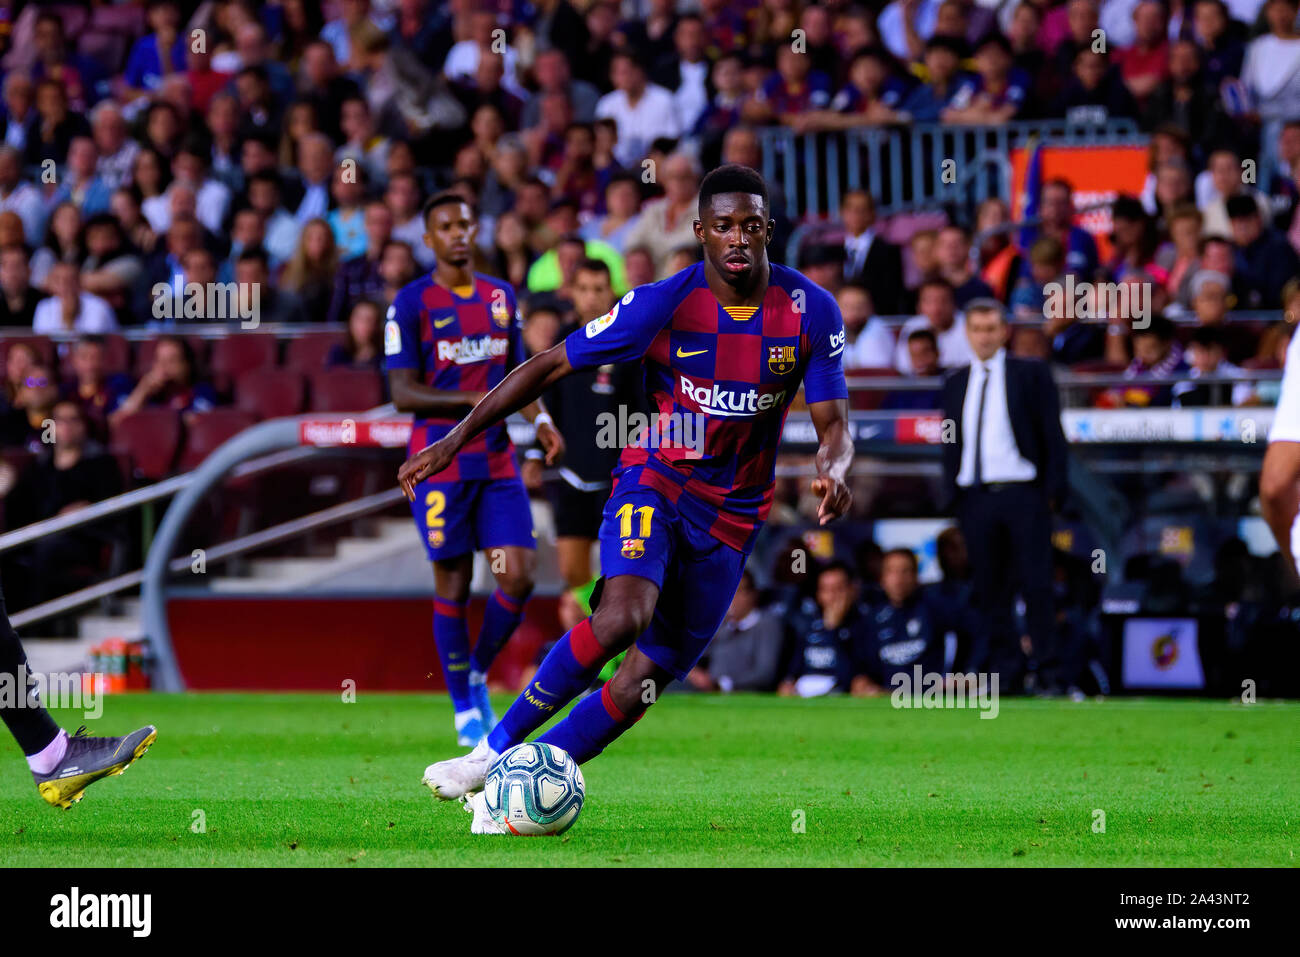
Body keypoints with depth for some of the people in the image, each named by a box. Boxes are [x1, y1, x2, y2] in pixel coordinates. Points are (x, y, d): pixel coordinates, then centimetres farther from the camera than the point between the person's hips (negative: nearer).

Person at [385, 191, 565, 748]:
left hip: (497, 461, 5)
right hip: (441, 464, -5)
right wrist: (472, 400, -20)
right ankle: (465, 711, 11)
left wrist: (539, 418, 0)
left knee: (518, 576, -5)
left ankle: (477, 676, 18)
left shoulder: (502, 297, 11)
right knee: (453, 586, -1)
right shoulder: (412, 304, -6)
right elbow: (402, 393, -9)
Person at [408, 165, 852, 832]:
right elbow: (549, 366, -8)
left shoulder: (811, 313, -9)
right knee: (622, 618, -31)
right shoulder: (663, 304, -15)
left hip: (732, 515, 3)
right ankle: (496, 749, -17)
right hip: (655, 481, -3)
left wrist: (833, 471, -29)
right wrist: (456, 439, -13)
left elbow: (833, 423, -4)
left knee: (646, 679, -4)